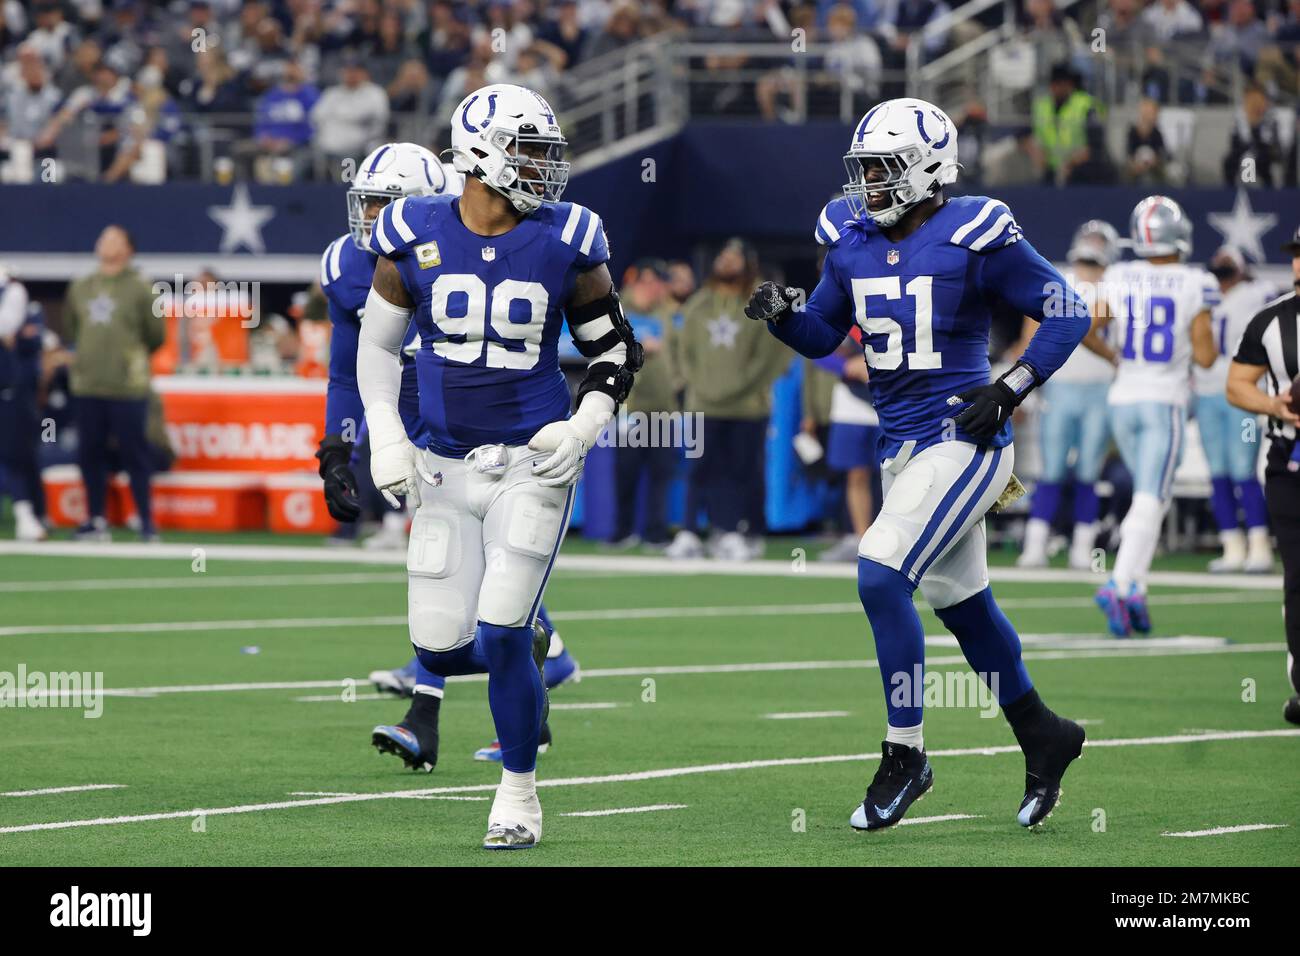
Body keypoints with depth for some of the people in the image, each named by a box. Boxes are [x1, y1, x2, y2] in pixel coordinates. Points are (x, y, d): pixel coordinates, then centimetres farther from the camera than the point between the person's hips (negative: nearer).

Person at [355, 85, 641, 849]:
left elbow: (616, 353, 5)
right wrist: (386, 437, -3)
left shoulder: (565, 245, -6)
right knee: (442, 649, -2)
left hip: (533, 462, -2)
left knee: (500, 637, -12)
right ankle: (528, 646, 33)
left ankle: (519, 788, 8)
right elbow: (378, 344, 9)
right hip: (447, 464, 2)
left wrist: (583, 430, -11)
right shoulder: (417, 239, -4)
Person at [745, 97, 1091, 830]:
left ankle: (906, 755, -6)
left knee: (882, 573, -18)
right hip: (902, 445, 8)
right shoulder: (853, 241, 6)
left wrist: (1009, 389, -15)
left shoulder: (975, 237, -13)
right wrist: (783, 314, -4)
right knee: (960, 599, 16)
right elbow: (824, 334, 17)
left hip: (962, 439, -8)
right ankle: (1043, 737, 35)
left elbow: (1067, 314, -8)